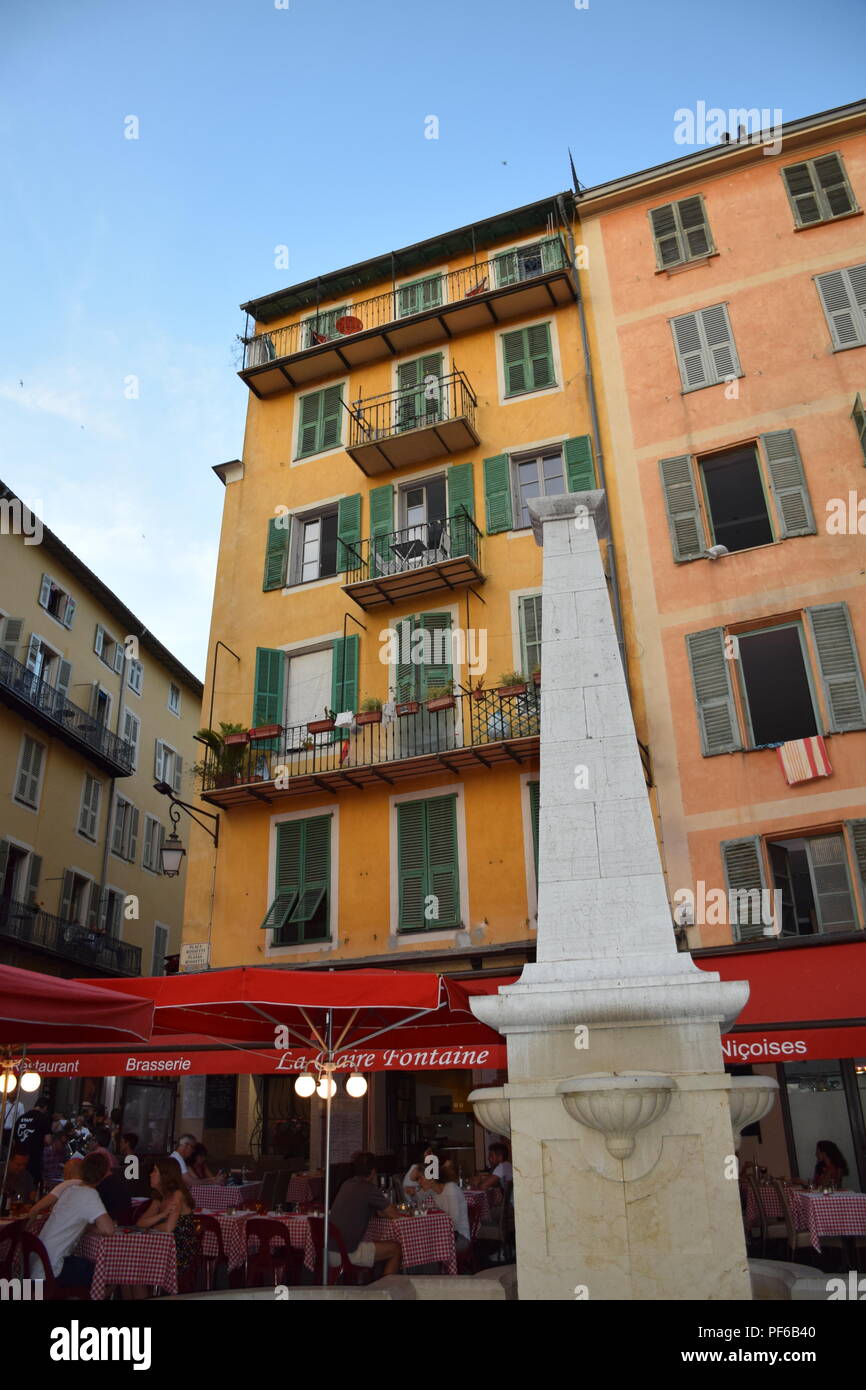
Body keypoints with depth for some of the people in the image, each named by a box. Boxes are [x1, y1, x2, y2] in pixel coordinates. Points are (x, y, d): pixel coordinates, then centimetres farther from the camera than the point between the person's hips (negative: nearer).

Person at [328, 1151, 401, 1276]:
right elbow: (395, 1216, -5)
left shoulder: (347, 1184, 12)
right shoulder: (369, 1189, -11)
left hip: (329, 1252, 8)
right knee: (396, 1249, 4)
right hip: (346, 1254, -8)